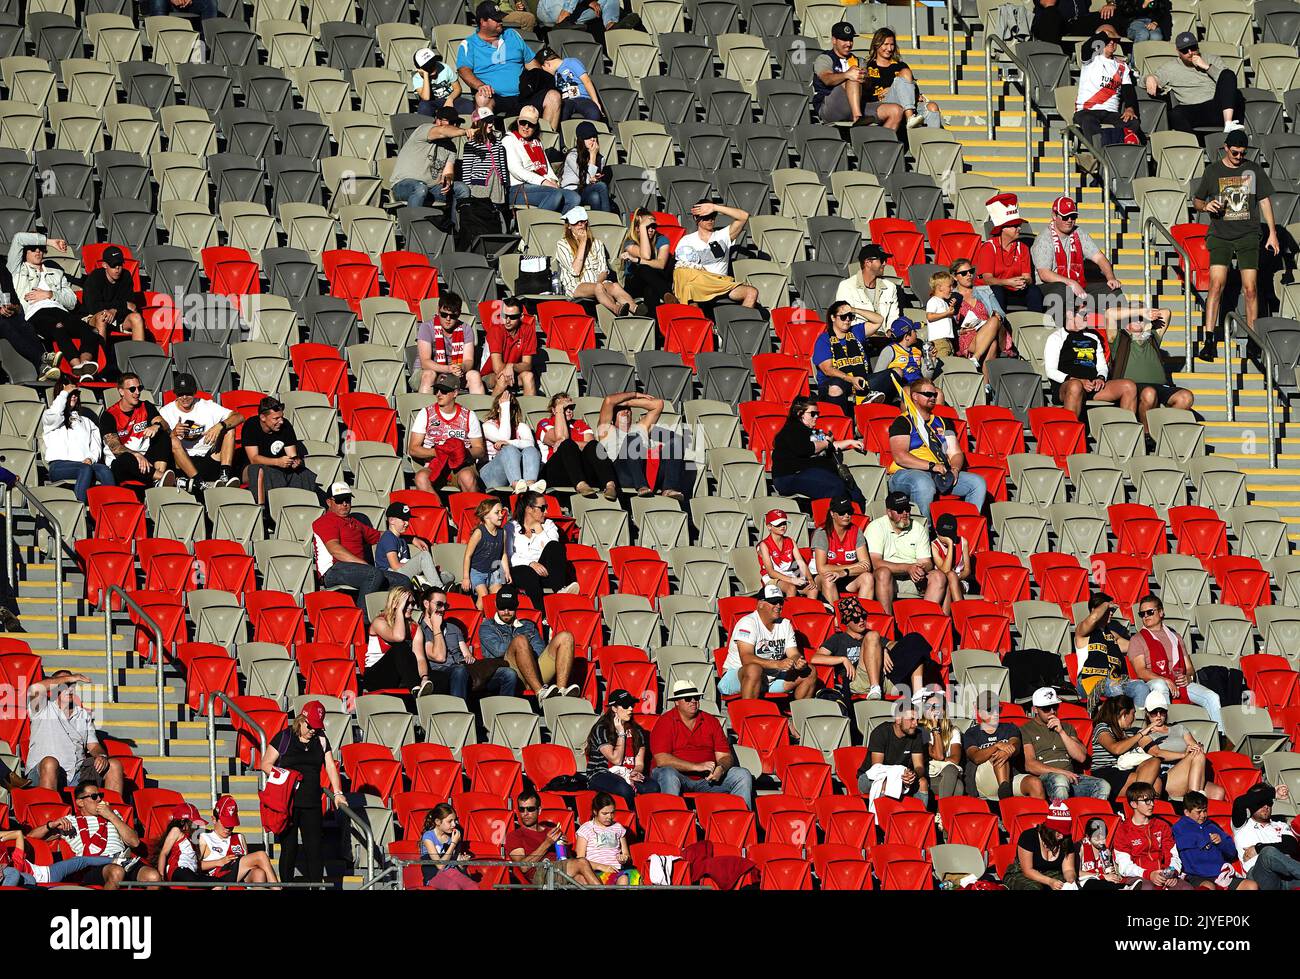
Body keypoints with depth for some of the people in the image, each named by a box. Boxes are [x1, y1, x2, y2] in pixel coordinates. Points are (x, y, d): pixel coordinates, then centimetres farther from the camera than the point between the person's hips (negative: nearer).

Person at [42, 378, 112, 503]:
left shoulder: (86, 421, 33)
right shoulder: (48, 417, 20)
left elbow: (96, 447, 21)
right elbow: (54, 414, -7)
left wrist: (91, 458, -3)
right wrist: (64, 393, 9)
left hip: (85, 463, 4)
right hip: (59, 466, -4)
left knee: (104, 470, -31)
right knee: (86, 469, -37)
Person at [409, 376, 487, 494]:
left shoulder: (468, 416, 9)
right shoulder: (425, 414, 9)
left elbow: (480, 451, 9)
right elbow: (413, 449, 4)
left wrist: (465, 452, -14)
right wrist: (436, 452, -14)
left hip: (462, 466, 0)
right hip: (434, 466, 1)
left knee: (467, 477, -38)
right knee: (421, 477, -35)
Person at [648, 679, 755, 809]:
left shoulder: (711, 721, 12)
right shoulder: (665, 722, -2)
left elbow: (725, 756, 9)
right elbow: (661, 759, -15)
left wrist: (721, 768, -18)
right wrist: (697, 766, -20)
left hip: (707, 779, 4)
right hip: (680, 776, -4)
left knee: (742, 775, -11)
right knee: (668, 775, -38)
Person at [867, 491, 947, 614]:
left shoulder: (918, 528, 10)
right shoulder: (876, 527, -5)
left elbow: (927, 563, 6)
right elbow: (875, 563, -17)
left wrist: (921, 569, -20)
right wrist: (908, 568, -24)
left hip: (913, 578, 4)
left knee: (939, 576, -21)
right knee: (883, 572, -36)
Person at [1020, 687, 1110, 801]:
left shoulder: (1067, 728, 27)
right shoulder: (1026, 730, 12)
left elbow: (1081, 757, 13)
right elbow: (1029, 765, -3)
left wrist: (1061, 732, 4)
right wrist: (1061, 772, -12)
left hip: (1070, 777, 4)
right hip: (1044, 777, -4)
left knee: (1104, 786, -25)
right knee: (1060, 781, -42)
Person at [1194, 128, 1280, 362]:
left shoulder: (1253, 170, 6)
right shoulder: (1212, 171, 5)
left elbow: (1264, 201, 12)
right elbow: (1196, 200, 14)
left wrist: (1272, 233, 9)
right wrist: (1205, 206, -10)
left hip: (1248, 237, 1)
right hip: (1220, 236, -1)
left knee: (1250, 289, -2)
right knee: (1216, 285, -13)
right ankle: (1209, 341, -13)